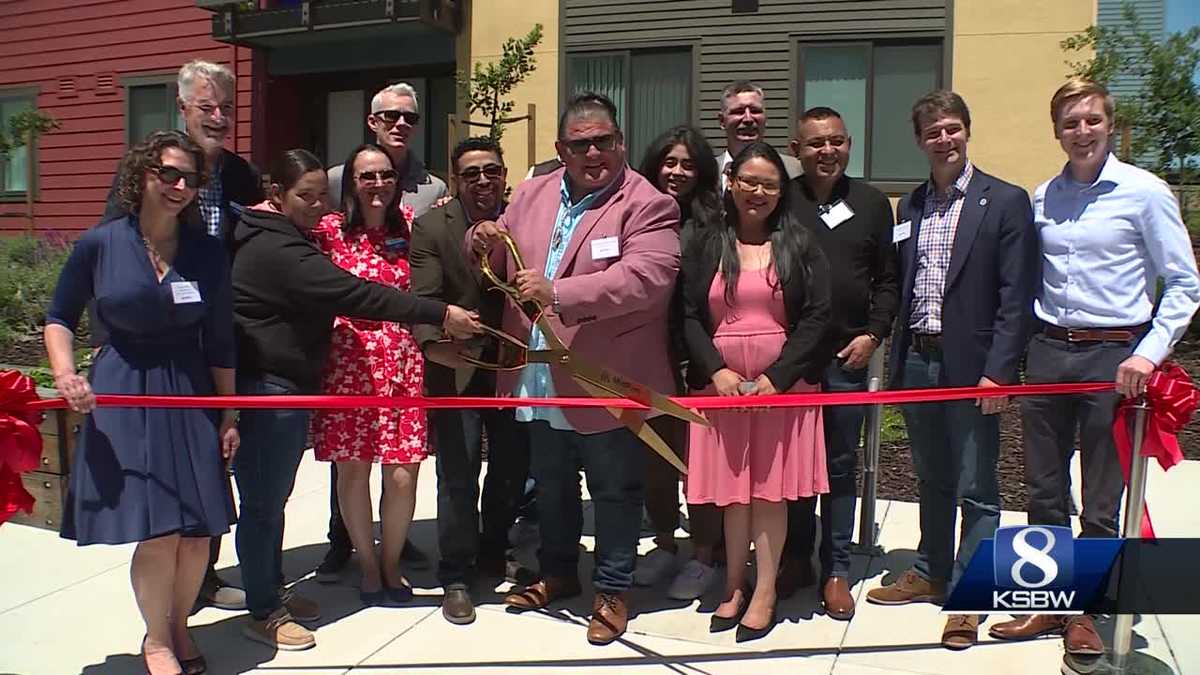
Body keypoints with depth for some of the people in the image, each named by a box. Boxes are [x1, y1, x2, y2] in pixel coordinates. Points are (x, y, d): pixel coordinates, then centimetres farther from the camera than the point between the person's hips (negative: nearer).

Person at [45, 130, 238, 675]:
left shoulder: (207, 252, 1)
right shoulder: (100, 243, -4)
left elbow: (219, 342, 5)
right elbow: (59, 318, 7)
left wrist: (228, 413, 5)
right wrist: (64, 372, -11)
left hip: (191, 394, 3)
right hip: (123, 396, -2)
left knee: (198, 532, 4)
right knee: (158, 532, -5)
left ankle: (179, 626, 30)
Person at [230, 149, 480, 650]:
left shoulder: (281, 238, 14)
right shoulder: (279, 250, -20)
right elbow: (355, 294, -26)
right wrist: (439, 315, -26)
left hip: (281, 385, 10)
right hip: (267, 387, -10)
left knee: (272, 497, 19)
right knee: (264, 502, 1)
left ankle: (273, 590, 32)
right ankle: (262, 613, 13)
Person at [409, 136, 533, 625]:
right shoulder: (431, 227, -3)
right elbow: (425, 296, -11)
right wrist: (433, 339, -28)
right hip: (456, 368, -3)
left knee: (512, 469, 15)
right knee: (458, 475, 0)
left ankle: (493, 553, 37)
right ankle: (456, 577, 15)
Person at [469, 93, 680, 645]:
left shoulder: (648, 205, -11)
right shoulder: (532, 195, 9)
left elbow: (648, 275, -26)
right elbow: (497, 265, 15)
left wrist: (558, 292, -33)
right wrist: (483, 241, -10)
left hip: (605, 382, -6)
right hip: (539, 380, 6)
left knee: (614, 492, 9)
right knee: (551, 486, 22)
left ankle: (612, 590, 27)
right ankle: (558, 573, 42)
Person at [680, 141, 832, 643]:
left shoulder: (801, 245, 3)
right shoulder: (705, 246, 6)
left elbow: (816, 317, -2)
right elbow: (689, 317, 3)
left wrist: (777, 376, -12)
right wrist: (716, 370, -12)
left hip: (784, 384, -1)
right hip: (722, 383, 1)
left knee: (771, 487, 1)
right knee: (732, 488, 6)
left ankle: (764, 593, 11)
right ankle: (734, 586, 19)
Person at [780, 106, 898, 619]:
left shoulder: (871, 202, 6)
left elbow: (887, 279, 8)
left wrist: (874, 334, -3)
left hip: (849, 355, 1)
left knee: (841, 465, 8)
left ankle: (836, 570, 18)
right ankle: (796, 558, 23)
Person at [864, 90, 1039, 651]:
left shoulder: (1006, 201, -5)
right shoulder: (911, 206, 12)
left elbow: (1016, 297, -10)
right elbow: (901, 287, 13)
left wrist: (997, 370, -15)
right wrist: (898, 356, 6)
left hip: (971, 365, -5)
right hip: (916, 362, 5)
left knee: (975, 489, 3)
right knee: (932, 480, 18)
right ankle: (931, 573, 33)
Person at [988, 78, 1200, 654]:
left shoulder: (1145, 192, -4)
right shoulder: (1043, 198, 9)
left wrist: (1149, 353, -13)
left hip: (1113, 356, -4)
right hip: (1047, 353, 4)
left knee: (1101, 502, 5)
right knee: (1044, 492, 10)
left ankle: (1084, 613, 22)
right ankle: (1048, 605, 25)